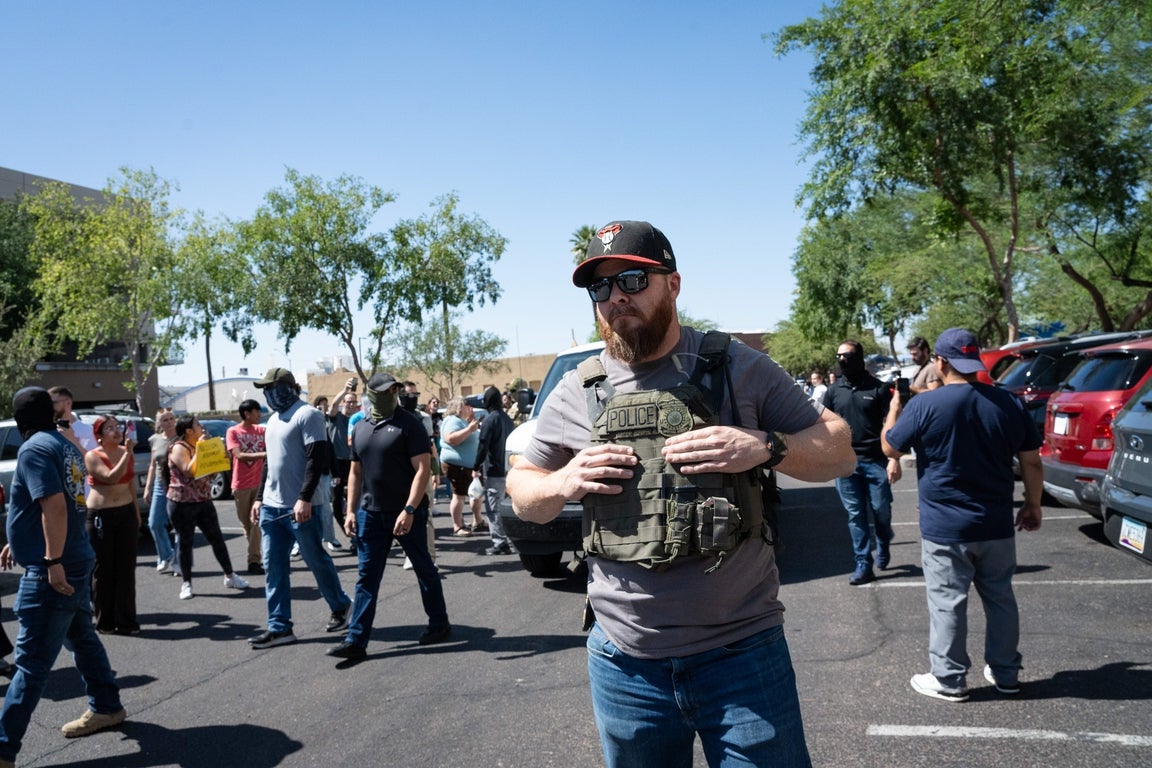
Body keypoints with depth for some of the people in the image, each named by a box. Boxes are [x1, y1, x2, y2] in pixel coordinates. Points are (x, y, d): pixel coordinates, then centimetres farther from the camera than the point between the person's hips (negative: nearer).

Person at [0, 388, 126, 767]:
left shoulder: (34, 449, -14)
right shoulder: (65, 445, 13)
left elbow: (54, 506, -24)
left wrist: (53, 561, -26)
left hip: (51, 571, -9)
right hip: (76, 561, 9)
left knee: (32, 661, -7)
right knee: (82, 637, 21)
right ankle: (106, 708, 33)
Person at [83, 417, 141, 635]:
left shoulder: (126, 452, 7)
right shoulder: (92, 456, -8)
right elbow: (111, 478, -23)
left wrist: (137, 513, 20)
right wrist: (127, 453, -23)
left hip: (126, 513, 4)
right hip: (100, 516, -4)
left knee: (126, 568, 4)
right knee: (103, 569, 4)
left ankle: (125, 621, 9)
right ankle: (103, 621, 16)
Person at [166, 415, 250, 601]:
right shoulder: (178, 448, -11)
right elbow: (190, 471, -24)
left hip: (203, 501, 7)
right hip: (182, 504, -7)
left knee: (217, 538, 5)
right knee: (185, 543, 2)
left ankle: (230, 576, 11)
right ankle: (186, 583, 13)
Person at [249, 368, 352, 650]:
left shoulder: (306, 415, -11)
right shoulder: (274, 419, 17)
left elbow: (317, 458, -18)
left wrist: (304, 498, -24)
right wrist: (260, 497, 19)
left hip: (299, 507, -8)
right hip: (272, 506, 8)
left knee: (317, 561, 4)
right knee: (274, 567, 5)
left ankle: (340, 606, 24)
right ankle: (279, 627, 10)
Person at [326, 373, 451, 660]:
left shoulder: (408, 424, -7)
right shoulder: (360, 429, 11)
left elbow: (423, 469, -14)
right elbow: (355, 473, 18)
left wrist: (409, 510, -22)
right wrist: (351, 511, 9)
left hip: (407, 512, -5)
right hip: (370, 513, 5)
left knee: (424, 569, 9)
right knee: (366, 578, 4)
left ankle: (439, 625, 25)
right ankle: (356, 640, 8)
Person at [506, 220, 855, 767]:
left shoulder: (737, 367, -1)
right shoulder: (576, 393, 4)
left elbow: (839, 452, 3)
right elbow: (522, 491, 13)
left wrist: (765, 447, -16)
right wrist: (564, 482, -9)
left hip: (743, 652, -2)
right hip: (625, 663, 2)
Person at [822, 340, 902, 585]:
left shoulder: (878, 388, 0)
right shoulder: (834, 391, 8)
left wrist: (894, 459, -9)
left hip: (876, 461, -2)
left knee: (881, 511, 5)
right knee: (855, 515, 3)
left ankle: (883, 548, 34)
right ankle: (863, 565, 9)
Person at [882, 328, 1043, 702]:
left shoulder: (924, 404, -14)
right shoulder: (1009, 403, -1)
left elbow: (891, 448, -2)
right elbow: (1032, 462, 5)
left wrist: (895, 408, 13)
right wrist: (1033, 505, 18)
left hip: (944, 529, -4)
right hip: (997, 526, 5)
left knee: (947, 604, 5)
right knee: (1000, 598, 18)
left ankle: (949, 681, 15)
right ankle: (1005, 673, 30)